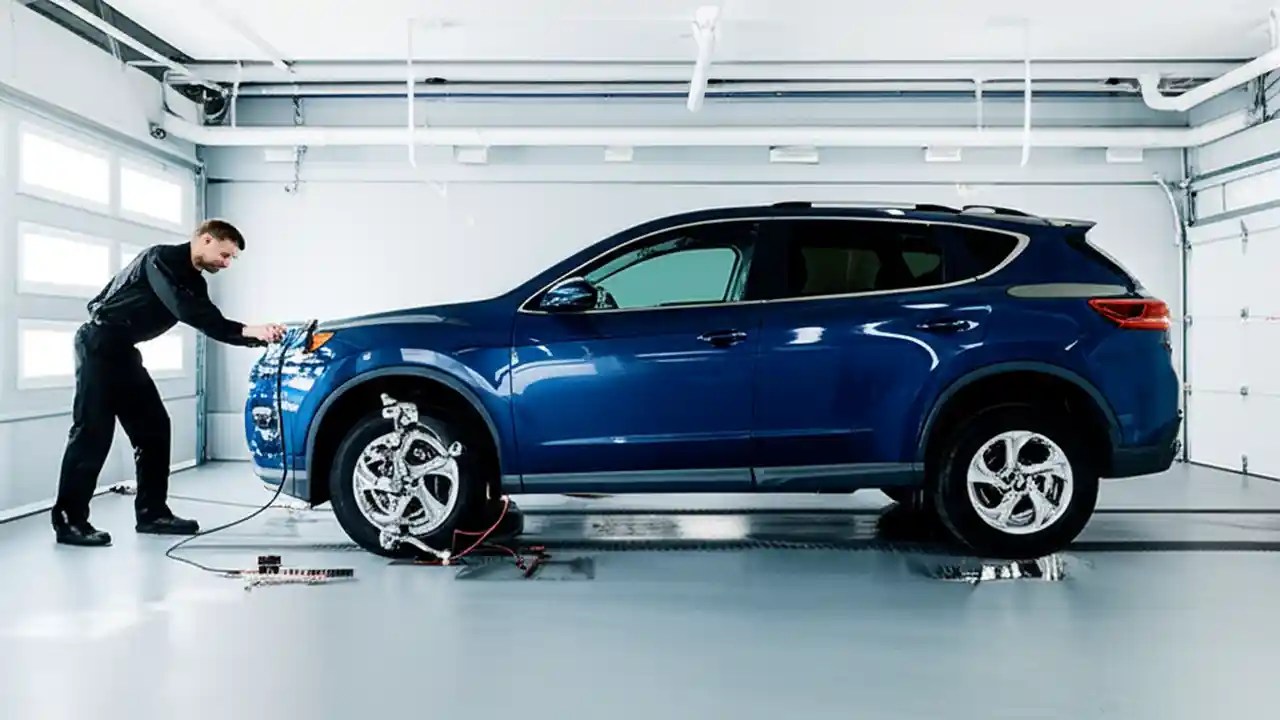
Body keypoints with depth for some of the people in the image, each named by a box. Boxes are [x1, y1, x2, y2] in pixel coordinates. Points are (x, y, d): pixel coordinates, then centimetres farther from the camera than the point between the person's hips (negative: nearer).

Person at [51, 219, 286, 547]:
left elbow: (212, 323, 9)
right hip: (99, 344, -9)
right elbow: (184, 310, -28)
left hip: (123, 350, 9)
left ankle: (152, 512, 10)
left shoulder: (194, 282, 12)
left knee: (153, 427, 5)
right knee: (93, 431, -10)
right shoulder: (161, 259, -15)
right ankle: (69, 520, -5)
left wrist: (259, 337, -6)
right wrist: (246, 330, -30)